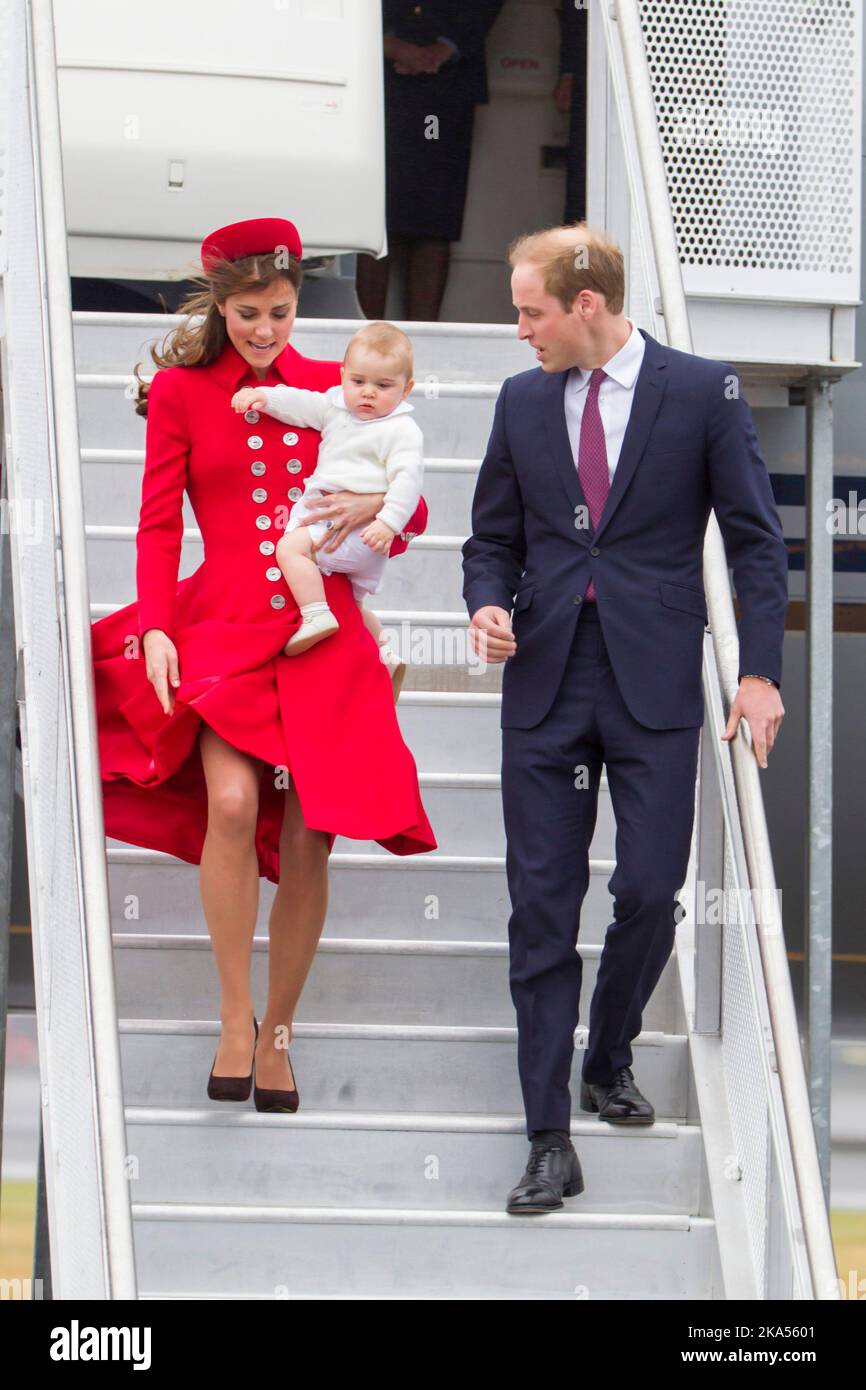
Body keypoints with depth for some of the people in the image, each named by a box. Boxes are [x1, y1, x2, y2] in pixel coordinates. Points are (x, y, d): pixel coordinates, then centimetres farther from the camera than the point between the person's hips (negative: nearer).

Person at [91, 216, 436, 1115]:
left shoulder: (328, 387, 11)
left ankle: (278, 1033, 16)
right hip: (225, 623, -2)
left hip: (324, 631, 2)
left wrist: (375, 504, -9)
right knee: (233, 802, -25)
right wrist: (154, 628, -9)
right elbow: (159, 524, 4)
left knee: (308, 838, -2)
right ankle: (234, 1020, -10)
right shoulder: (179, 391, 6)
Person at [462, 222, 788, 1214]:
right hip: (546, 683, 3)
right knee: (542, 906, -1)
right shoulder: (522, 401, 9)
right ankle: (550, 1140, 3)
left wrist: (758, 670, -6)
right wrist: (489, 605, -5)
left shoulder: (703, 392, -2)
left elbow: (753, 538, 1)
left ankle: (610, 1059, 24)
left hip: (656, 685, -3)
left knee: (649, 892, -5)